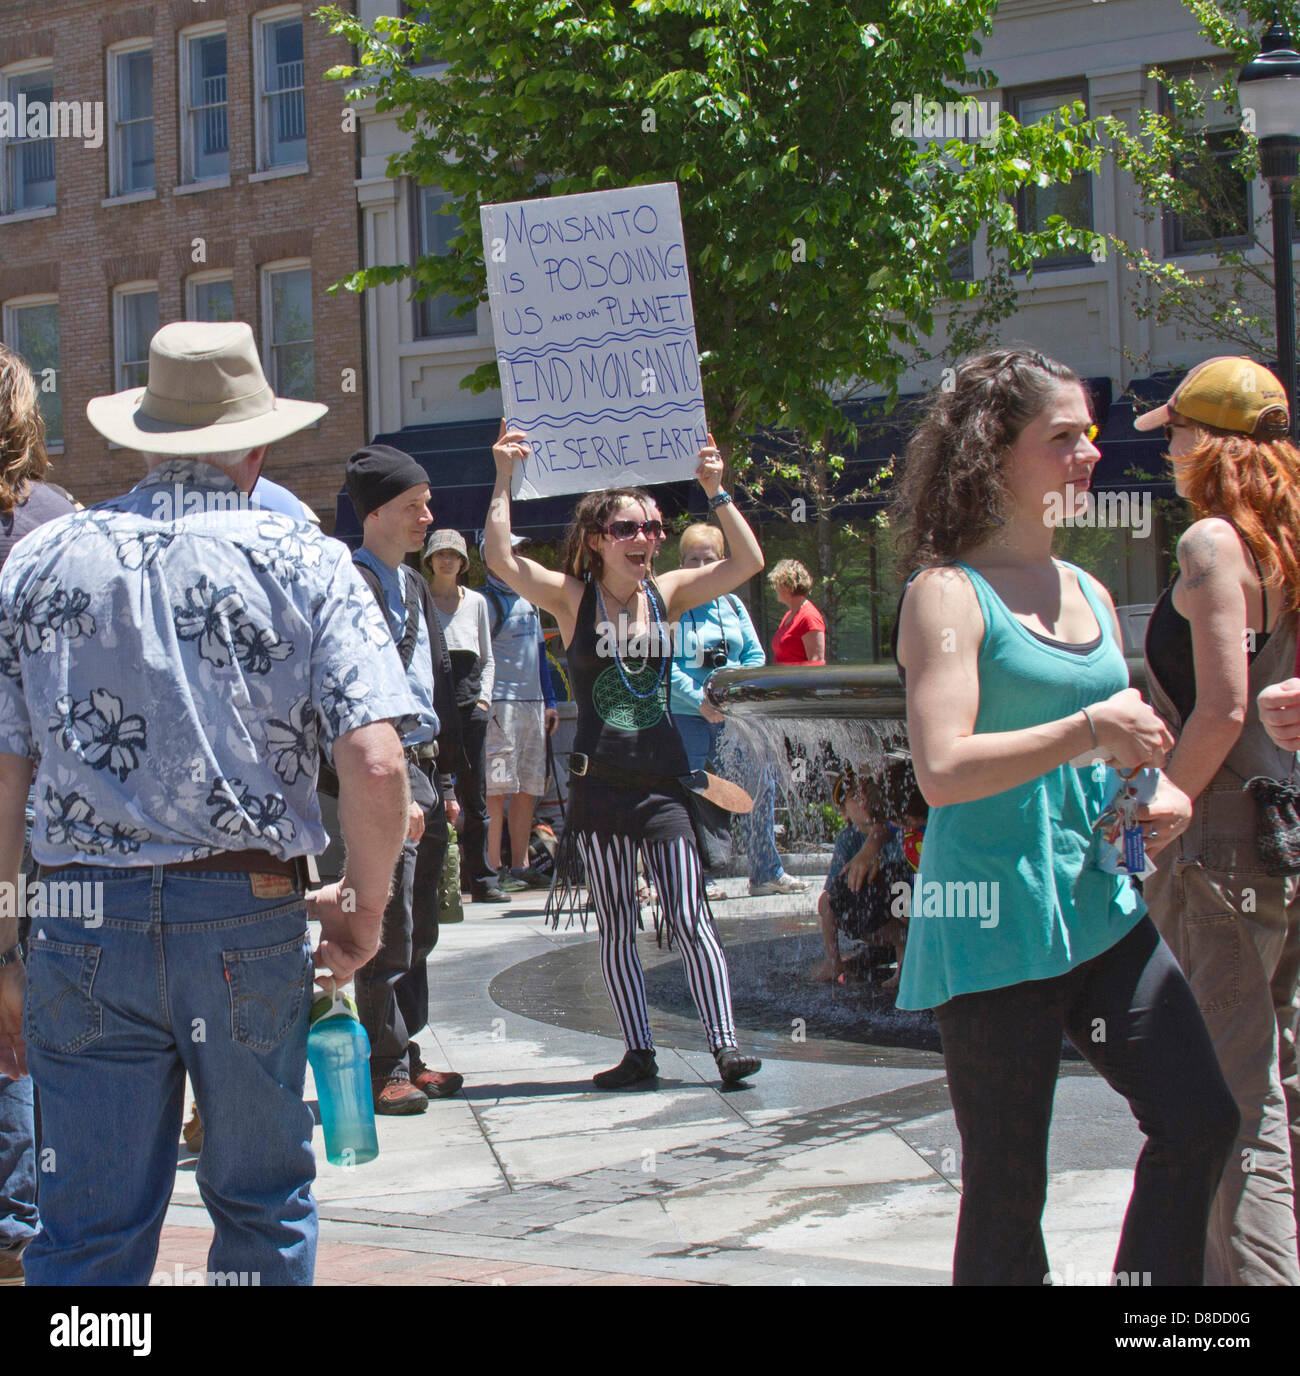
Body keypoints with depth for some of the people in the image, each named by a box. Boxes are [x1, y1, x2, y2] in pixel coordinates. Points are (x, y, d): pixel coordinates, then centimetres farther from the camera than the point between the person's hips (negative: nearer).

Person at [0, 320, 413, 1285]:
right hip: (250, 922, -1)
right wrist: (366, 910, 3)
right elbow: (376, 765, -12)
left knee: (88, 1231, 6)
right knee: (263, 1206, 17)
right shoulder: (303, 563, -1)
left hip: (83, 924, 1)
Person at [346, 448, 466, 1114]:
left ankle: (405, 1057, 22)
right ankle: (386, 1069, 4)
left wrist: (445, 780, 18)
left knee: (419, 931, 14)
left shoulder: (414, 585, 18)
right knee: (390, 932, -4)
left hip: (427, 768, 9)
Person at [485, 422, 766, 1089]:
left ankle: (725, 1042, -5)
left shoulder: (667, 594, 6)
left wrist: (715, 490, -7)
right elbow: (501, 559, -14)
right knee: (616, 926, 6)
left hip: (662, 783, 0)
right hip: (599, 782, 0)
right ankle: (639, 1051, 13)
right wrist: (504, 478, -16)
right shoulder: (572, 598, -1)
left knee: (690, 918, -6)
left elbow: (748, 562, -1)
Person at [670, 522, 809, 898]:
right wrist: (700, 701, -18)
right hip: (686, 716, -4)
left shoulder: (733, 605, 13)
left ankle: (766, 872, 12)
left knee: (759, 787, 1)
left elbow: (756, 655, 10)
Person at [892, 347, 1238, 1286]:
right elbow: (943, 770, -19)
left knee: (1201, 1121, -3)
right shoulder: (949, 593, -8)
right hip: (993, 925, -7)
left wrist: (1159, 795, 6)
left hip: (1103, 912, 7)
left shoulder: (1090, 595, 14)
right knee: (1007, 1189, 0)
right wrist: (1084, 733, -24)